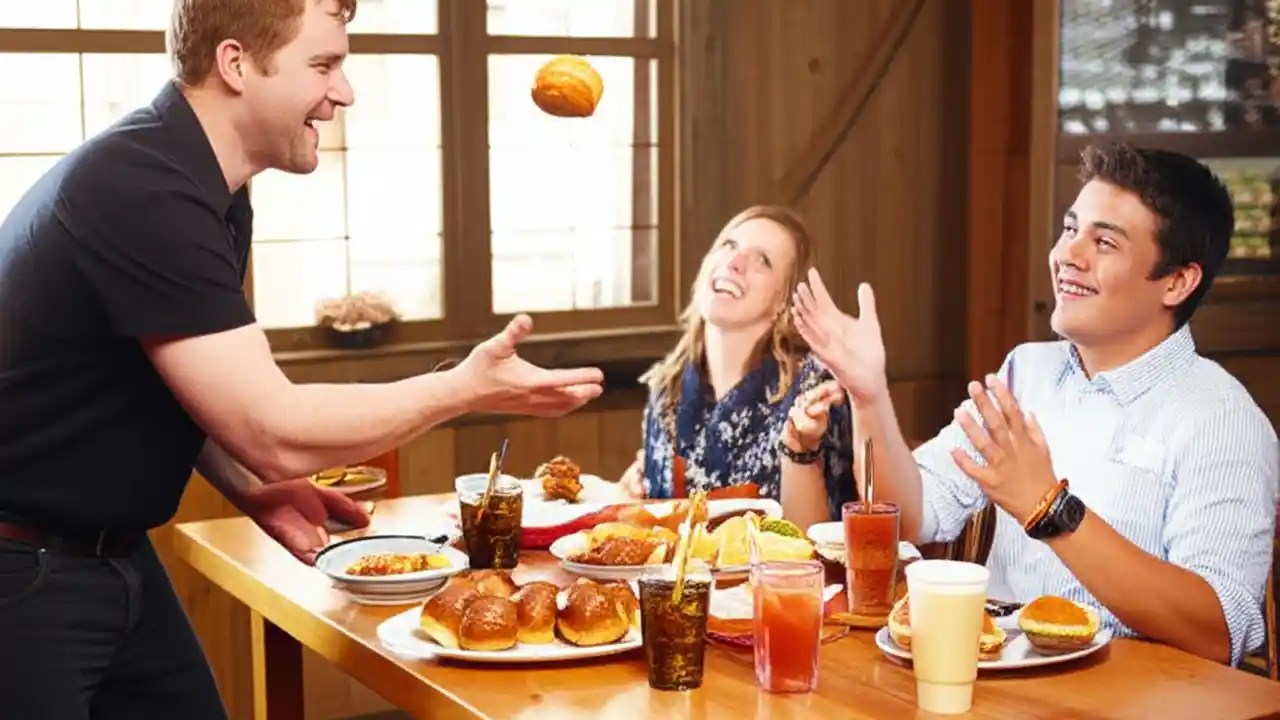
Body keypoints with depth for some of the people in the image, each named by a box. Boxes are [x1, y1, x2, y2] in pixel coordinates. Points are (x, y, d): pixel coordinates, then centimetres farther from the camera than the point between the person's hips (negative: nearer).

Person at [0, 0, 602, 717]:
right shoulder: (140, 190, -26)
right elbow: (275, 430, -26)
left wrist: (253, 489, -1)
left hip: (115, 557, 9)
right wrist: (466, 389, -17)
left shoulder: (213, 193, 6)